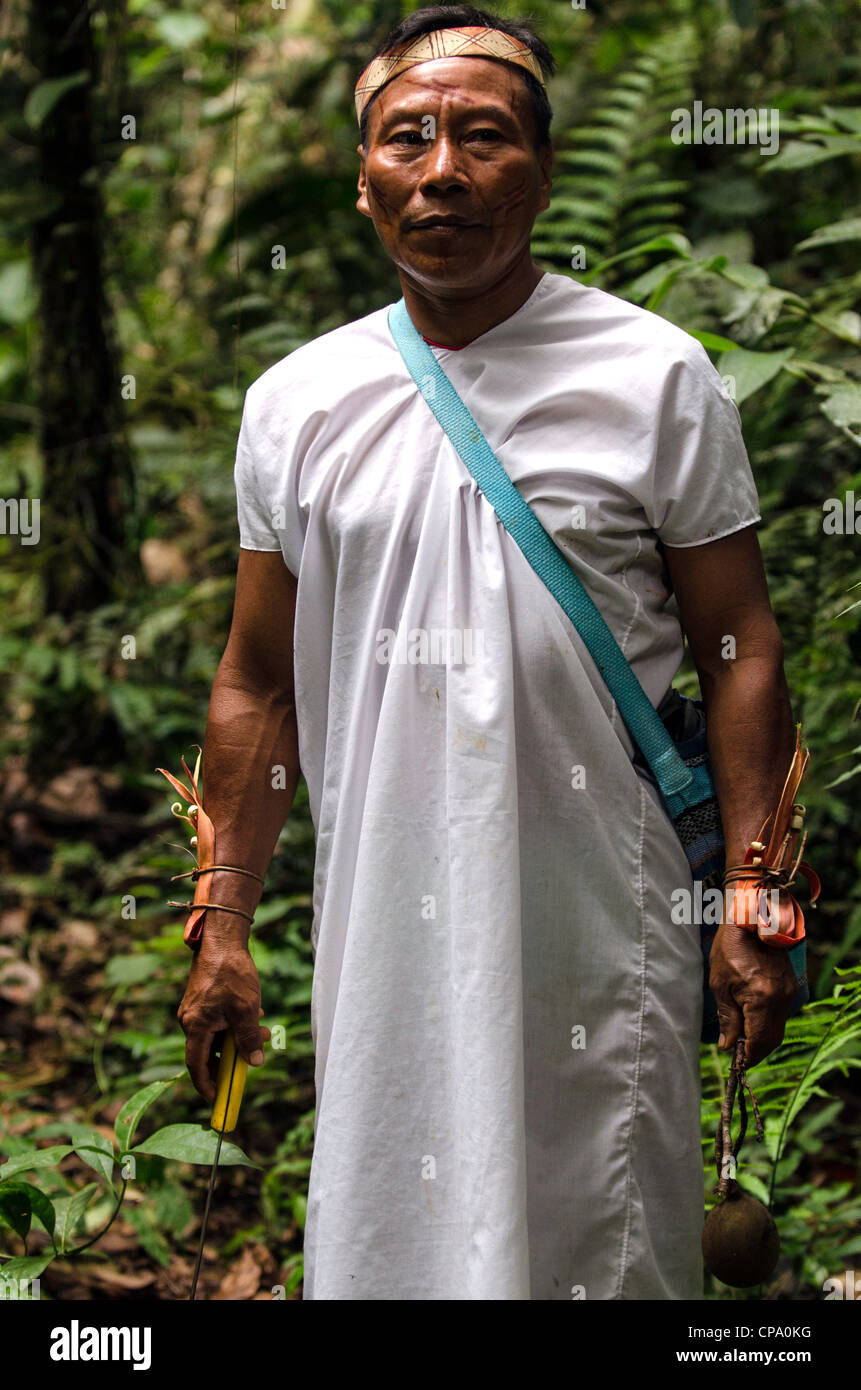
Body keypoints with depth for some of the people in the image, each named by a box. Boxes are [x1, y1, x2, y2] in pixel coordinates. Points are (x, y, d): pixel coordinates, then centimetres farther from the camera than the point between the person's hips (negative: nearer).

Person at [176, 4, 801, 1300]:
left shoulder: (656, 376, -2)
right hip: (384, 923, 2)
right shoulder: (294, 404, 6)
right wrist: (224, 929, 9)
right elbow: (259, 685, 11)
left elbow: (739, 651, -1)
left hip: (600, 919, -2)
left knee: (610, 1242, 6)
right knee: (388, 1234, 9)